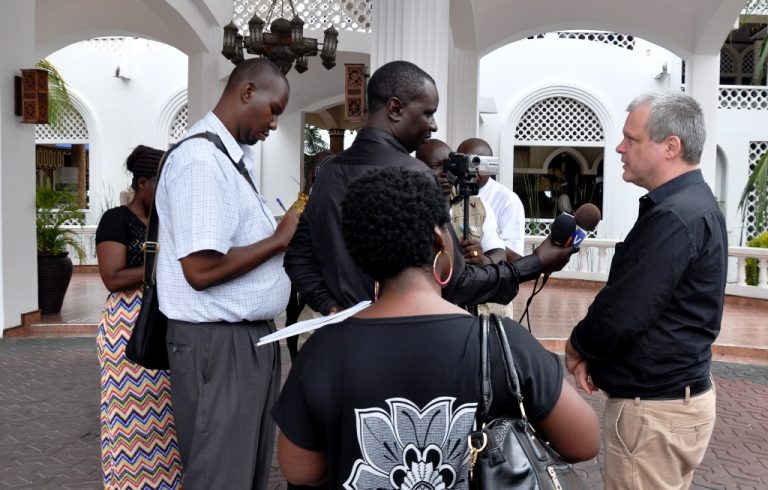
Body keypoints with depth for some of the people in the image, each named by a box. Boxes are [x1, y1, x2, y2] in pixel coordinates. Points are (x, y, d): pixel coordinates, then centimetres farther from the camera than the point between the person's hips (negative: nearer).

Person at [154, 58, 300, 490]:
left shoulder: (235, 157, 12)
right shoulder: (202, 159, -19)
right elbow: (201, 269, -25)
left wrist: (287, 233, 2)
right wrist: (280, 239, -15)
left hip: (253, 334, 9)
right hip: (218, 343, -9)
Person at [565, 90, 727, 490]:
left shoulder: (676, 217, -23)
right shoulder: (691, 203, 11)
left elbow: (621, 315, -25)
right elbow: (630, 302, 12)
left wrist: (576, 348, -6)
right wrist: (591, 352, -1)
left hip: (655, 410, -10)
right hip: (677, 393, 10)